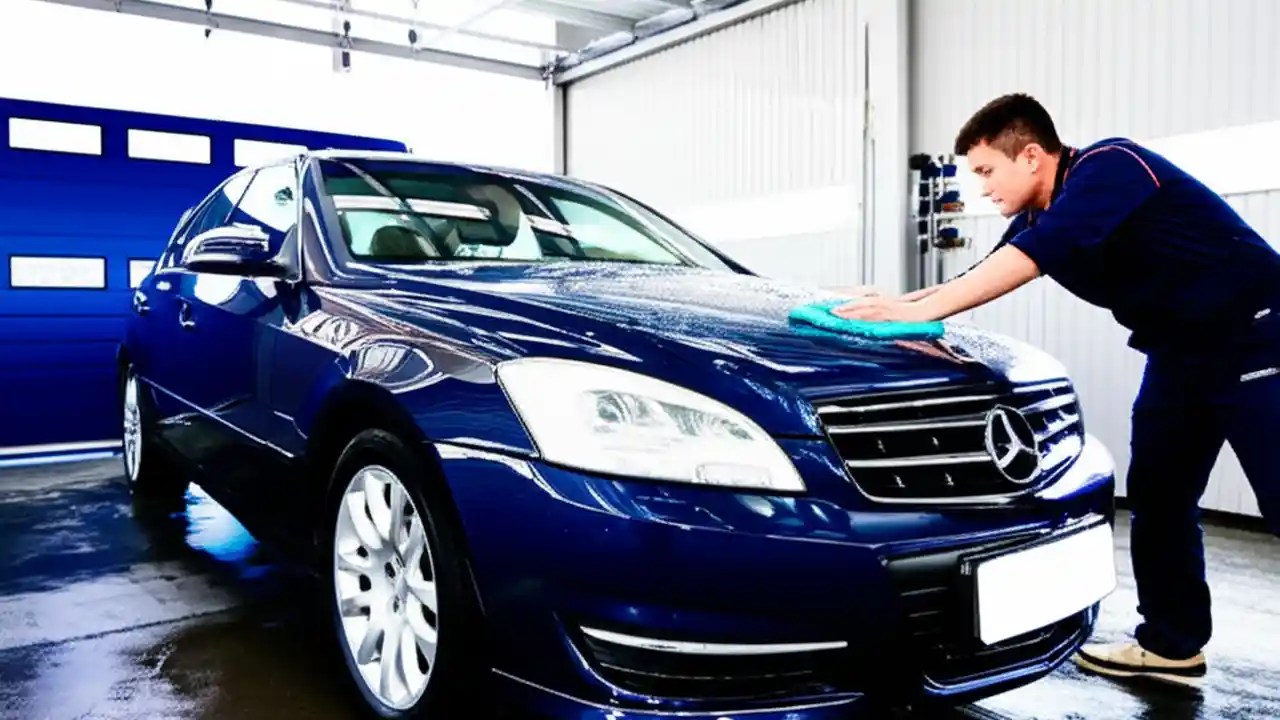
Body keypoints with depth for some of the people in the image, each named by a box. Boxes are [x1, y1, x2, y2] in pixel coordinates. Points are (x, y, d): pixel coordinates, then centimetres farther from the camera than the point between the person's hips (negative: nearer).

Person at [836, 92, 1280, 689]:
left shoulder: (1109, 167, -22)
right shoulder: (1038, 217, 4)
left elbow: (1026, 260, -33)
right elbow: (981, 277, 9)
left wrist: (921, 310, -34)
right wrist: (897, 304, -2)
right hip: (1182, 351, 9)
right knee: (1157, 494, 8)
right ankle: (1171, 644, 18)